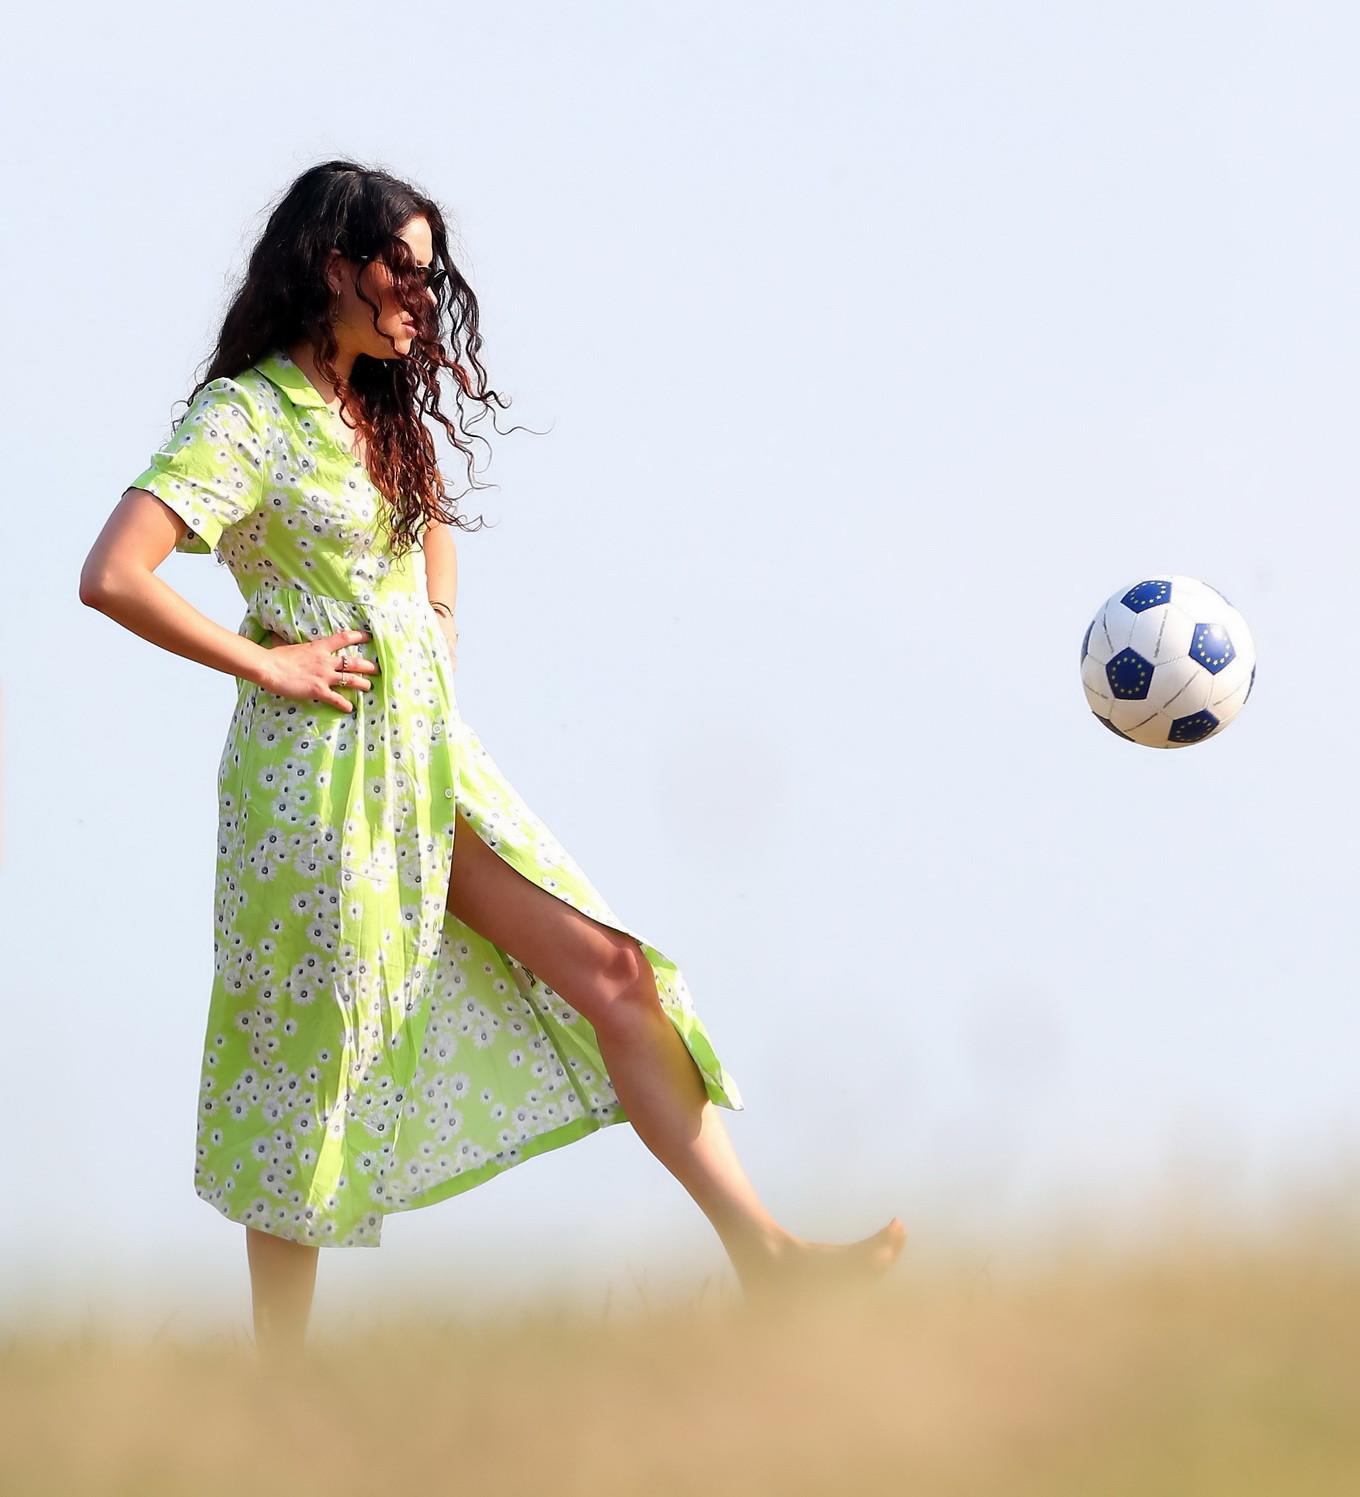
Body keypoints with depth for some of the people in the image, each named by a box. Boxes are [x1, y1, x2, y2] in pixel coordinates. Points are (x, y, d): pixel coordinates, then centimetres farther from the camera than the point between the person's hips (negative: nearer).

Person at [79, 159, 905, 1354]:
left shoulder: (386, 412, 14)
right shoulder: (244, 417, -12)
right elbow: (112, 577, -24)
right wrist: (265, 664, -16)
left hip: (430, 754, 8)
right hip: (324, 763, -8)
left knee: (609, 972, -2)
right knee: (314, 1067, -1)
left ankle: (762, 1254, -5)